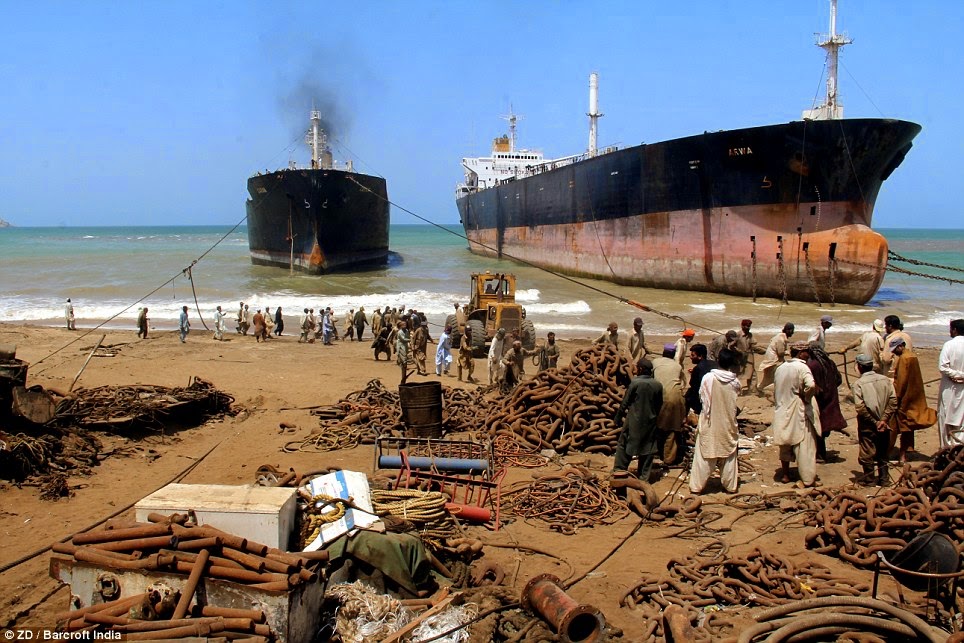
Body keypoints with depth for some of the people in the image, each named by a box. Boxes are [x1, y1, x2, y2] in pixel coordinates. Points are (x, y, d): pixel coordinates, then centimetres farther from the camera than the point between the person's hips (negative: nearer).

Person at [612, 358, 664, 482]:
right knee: (647, 448, 10)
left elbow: (625, 403, -8)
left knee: (623, 445, 9)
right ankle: (644, 476, 15)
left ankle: (619, 471, 13)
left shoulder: (635, 383, -14)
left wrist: (618, 419, 1)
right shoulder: (658, 385, -1)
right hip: (650, 422, 4)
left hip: (634, 421, -4)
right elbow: (659, 405, 8)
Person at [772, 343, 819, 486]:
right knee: (804, 445, 0)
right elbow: (811, 385, -29)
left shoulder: (780, 368, 8)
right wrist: (806, 397, -12)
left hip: (782, 411, 7)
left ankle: (785, 474, 25)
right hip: (798, 411, -6)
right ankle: (807, 478, 2)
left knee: (786, 444, 18)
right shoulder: (801, 367, -14)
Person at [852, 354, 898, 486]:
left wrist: (874, 422, -12)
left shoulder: (858, 384, -11)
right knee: (882, 454, 16)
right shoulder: (885, 380, 0)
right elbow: (893, 401, -8)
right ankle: (883, 479, 20)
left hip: (867, 426, -4)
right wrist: (883, 420, -11)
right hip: (884, 425, 4)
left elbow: (860, 407, -18)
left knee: (867, 454, 7)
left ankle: (869, 479, 12)